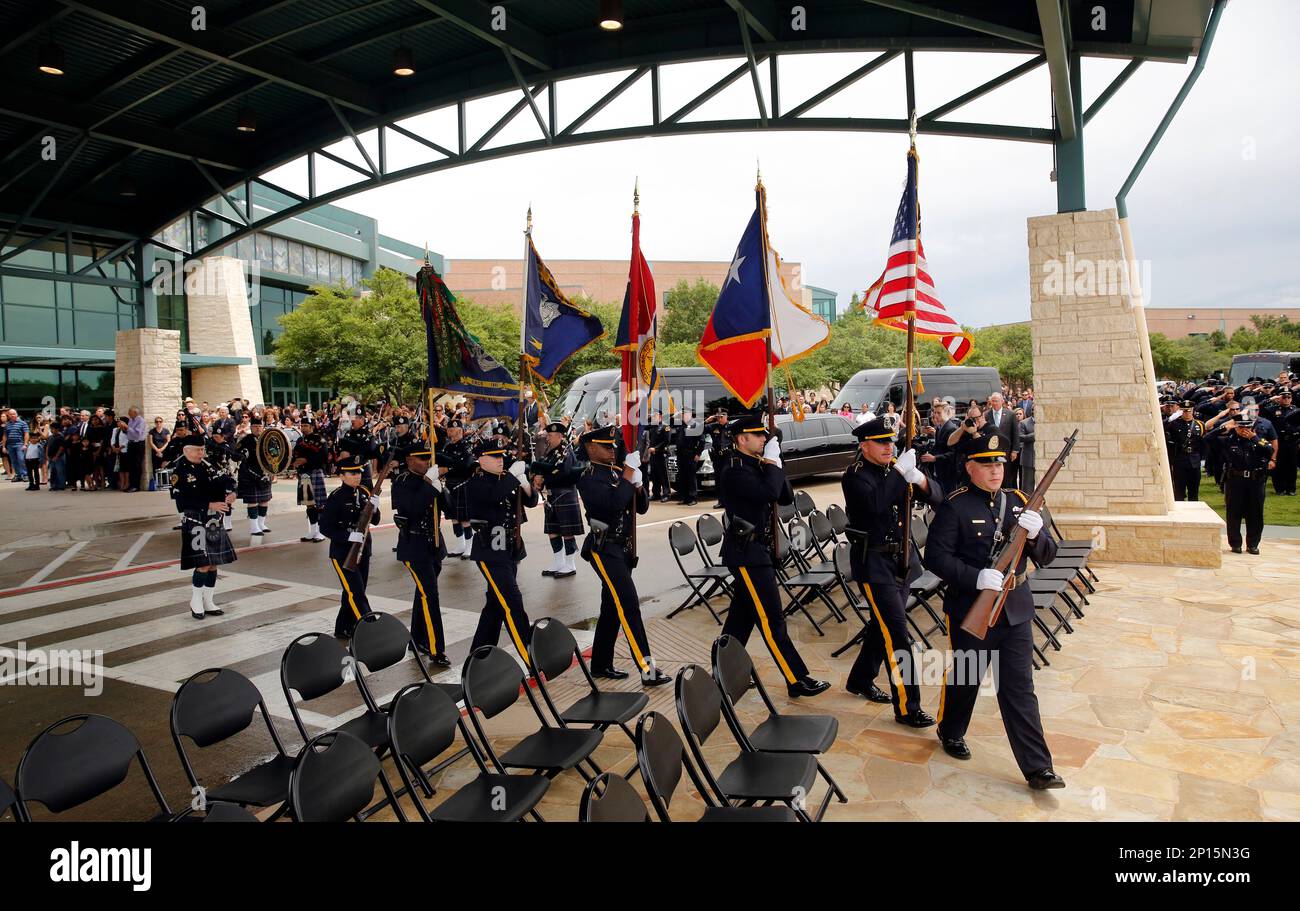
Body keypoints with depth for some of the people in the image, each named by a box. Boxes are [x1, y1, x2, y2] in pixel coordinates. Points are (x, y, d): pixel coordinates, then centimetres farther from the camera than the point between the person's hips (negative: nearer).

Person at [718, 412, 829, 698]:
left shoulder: (756, 466, 12)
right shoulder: (735, 471, -16)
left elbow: (786, 497, 10)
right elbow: (769, 493, -30)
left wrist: (772, 464, -2)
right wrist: (773, 461, -15)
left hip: (755, 550, 10)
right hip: (746, 553, -10)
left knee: (741, 615, 15)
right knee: (772, 619, -5)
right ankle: (797, 681, 0)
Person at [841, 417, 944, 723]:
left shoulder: (896, 468, 6)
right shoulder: (854, 476, -12)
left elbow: (937, 496, -2)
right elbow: (876, 504, -31)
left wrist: (919, 478, -22)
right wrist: (900, 472, -30)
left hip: (902, 558, 7)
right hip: (873, 562, -7)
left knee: (884, 625, 18)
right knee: (896, 630, -9)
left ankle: (861, 680, 37)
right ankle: (907, 707, -2)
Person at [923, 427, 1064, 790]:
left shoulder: (1018, 501, 5)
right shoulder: (955, 506, -10)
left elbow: (1047, 556, 7)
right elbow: (935, 557, -15)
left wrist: (1035, 534, -15)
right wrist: (976, 578, -27)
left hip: (1015, 610, 4)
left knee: (1019, 689, 6)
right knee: (964, 679, 14)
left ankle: (1037, 768, 12)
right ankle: (951, 733, 39)